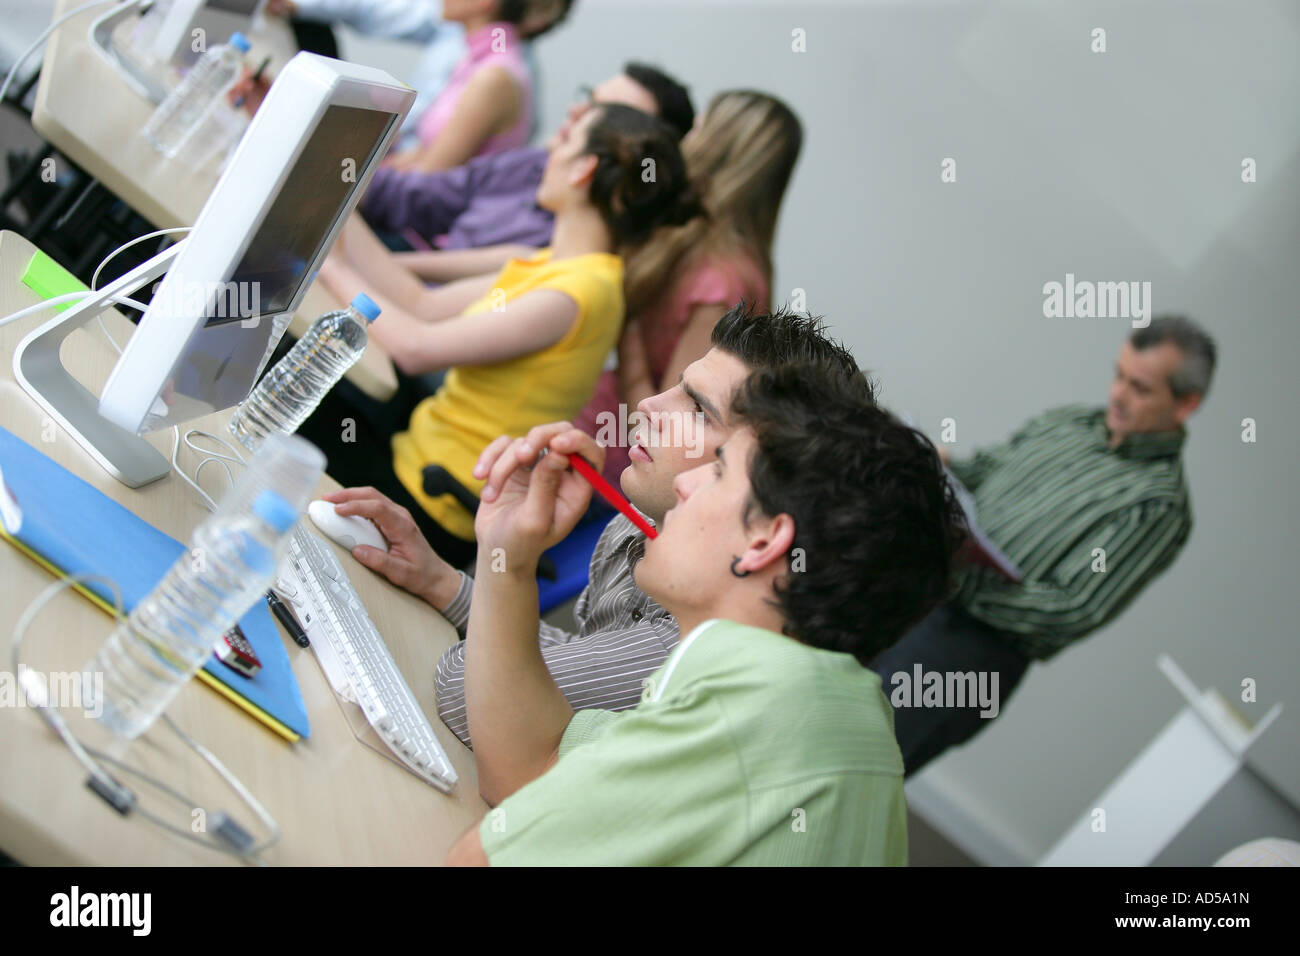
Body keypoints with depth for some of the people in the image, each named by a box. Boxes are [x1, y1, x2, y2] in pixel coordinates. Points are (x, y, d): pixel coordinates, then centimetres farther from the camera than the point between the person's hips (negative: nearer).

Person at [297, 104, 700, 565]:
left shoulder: (577, 293, -24)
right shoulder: (549, 267, 7)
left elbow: (416, 347, -24)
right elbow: (422, 306, 9)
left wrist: (331, 267, -10)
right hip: (411, 454, 8)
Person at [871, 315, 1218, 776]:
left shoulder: (1159, 505, -10)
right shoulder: (1068, 422, 12)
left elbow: (1073, 612, -16)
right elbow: (984, 470, 20)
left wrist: (960, 582, -22)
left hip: (974, 636, -7)